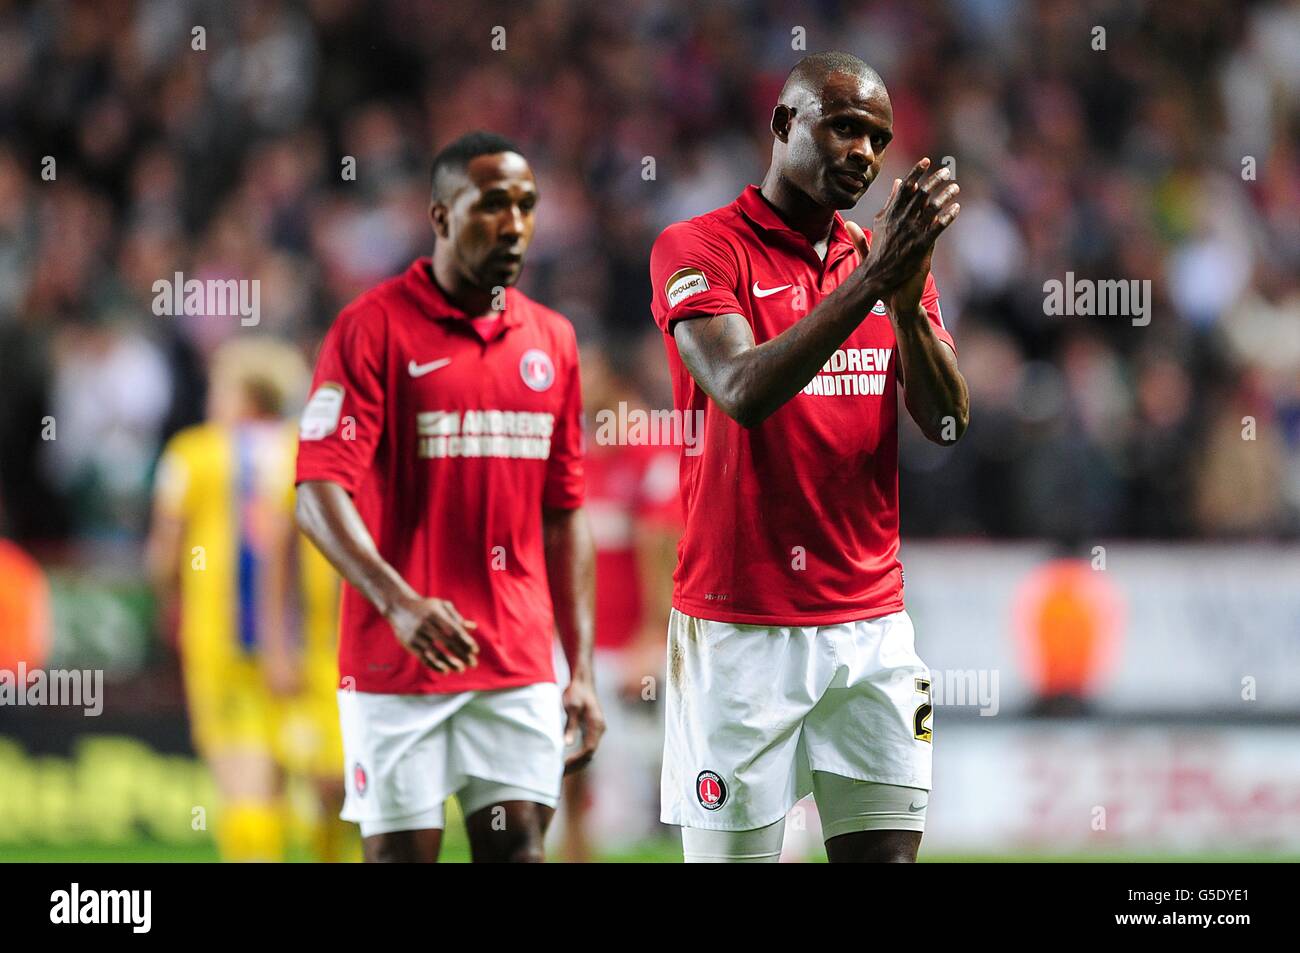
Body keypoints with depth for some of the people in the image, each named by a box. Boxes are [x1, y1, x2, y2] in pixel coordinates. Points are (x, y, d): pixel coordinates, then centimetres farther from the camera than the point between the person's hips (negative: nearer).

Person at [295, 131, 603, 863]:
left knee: (519, 844, 1)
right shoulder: (374, 328, -6)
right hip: (399, 663, -5)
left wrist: (582, 671, 11)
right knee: (402, 850, -1)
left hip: (520, 663, 5)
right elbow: (320, 494, -13)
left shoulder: (553, 341, 12)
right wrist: (398, 602, -28)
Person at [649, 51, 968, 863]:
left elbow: (948, 423, 3)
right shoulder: (699, 250, -3)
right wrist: (872, 280, -26)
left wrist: (906, 300, -15)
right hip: (743, 631, -5)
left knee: (886, 850, -1)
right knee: (733, 852, -2)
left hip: (873, 624, 5)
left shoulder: (889, 261, 14)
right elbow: (743, 392, -20)